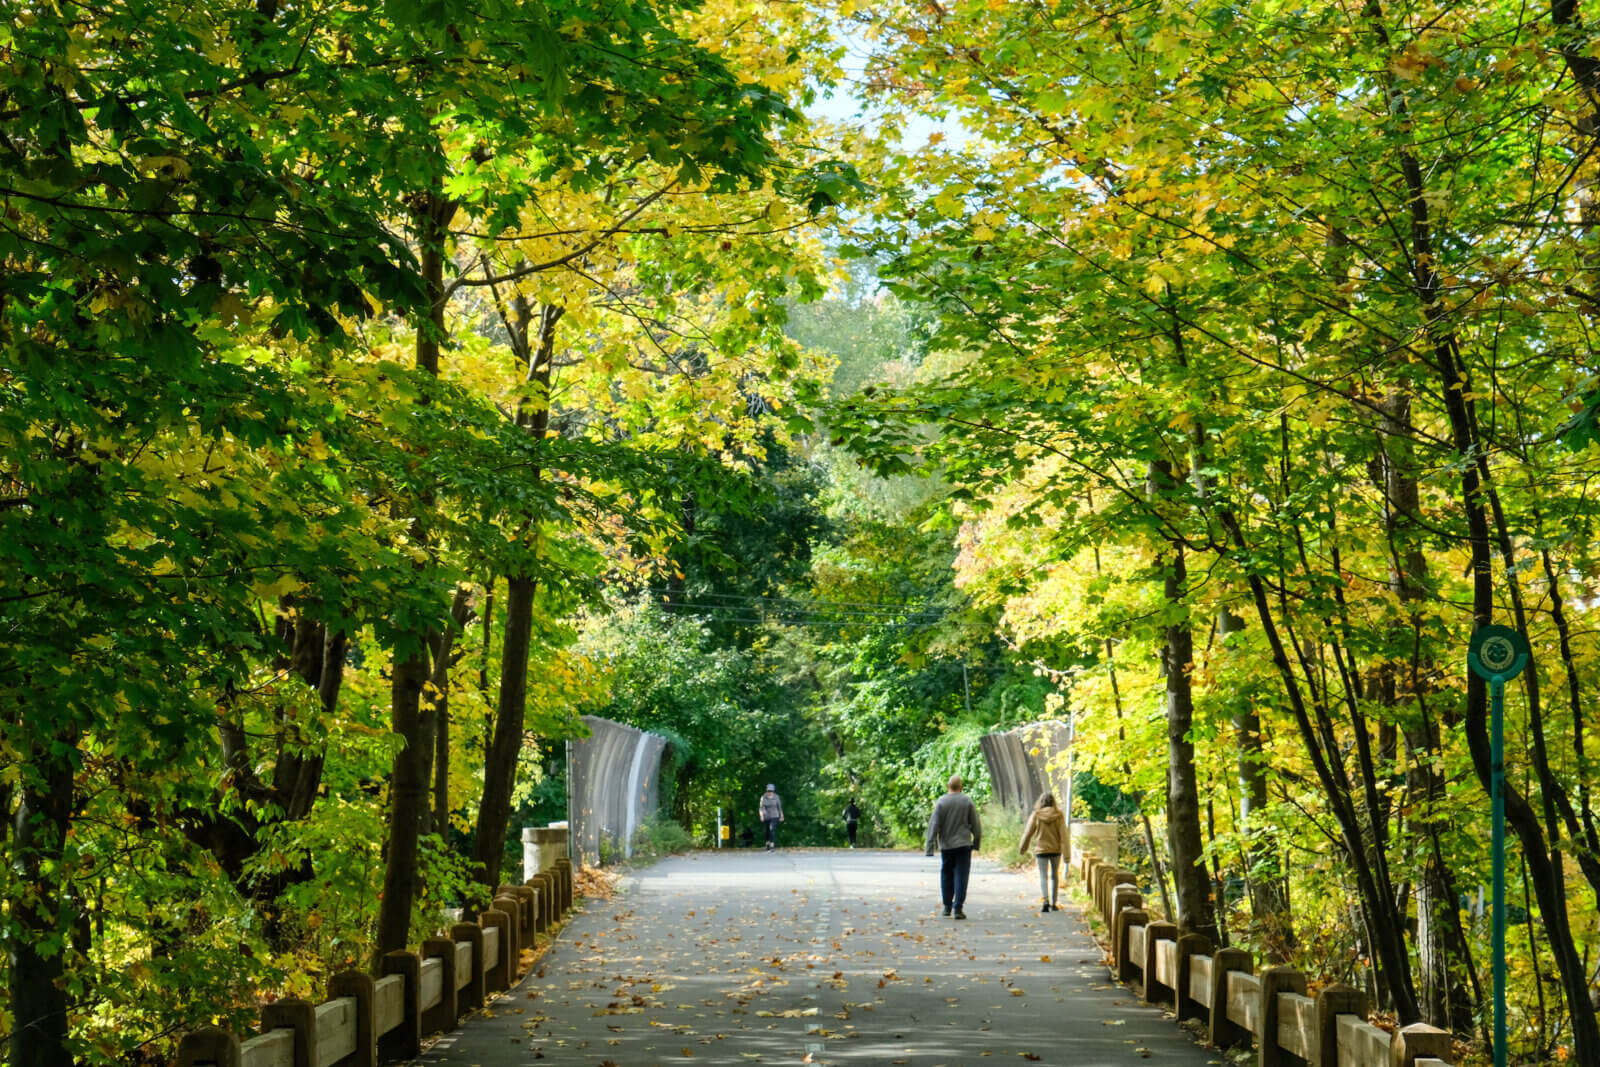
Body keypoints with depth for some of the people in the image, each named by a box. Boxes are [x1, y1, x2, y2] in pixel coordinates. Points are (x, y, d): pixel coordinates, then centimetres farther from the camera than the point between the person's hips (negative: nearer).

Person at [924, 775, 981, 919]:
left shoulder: (941, 802, -3)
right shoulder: (968, 801, -2)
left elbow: (933, 825, -6)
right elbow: (975, 824, 2)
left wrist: (929, 847, -5)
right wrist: (976, 842, 14)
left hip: (946, 845, 1)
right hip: (963, 844, -1)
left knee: (946, 875, 15)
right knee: (961, 876, -1)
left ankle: (947, 906, 20)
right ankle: (958, 908, -8)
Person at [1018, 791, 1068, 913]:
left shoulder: (1036, 815, -8)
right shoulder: (1059, 816, -6)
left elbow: (1028, 832, 0)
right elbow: (1063, 834, -8)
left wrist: (1022, 847, 15)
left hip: (1041, 850, -2)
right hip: (1056, 850, 2)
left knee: (1043, 876, -2)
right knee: (1054, 876, 16)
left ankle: (1045, 900, -24)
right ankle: (1053, 903, 21)